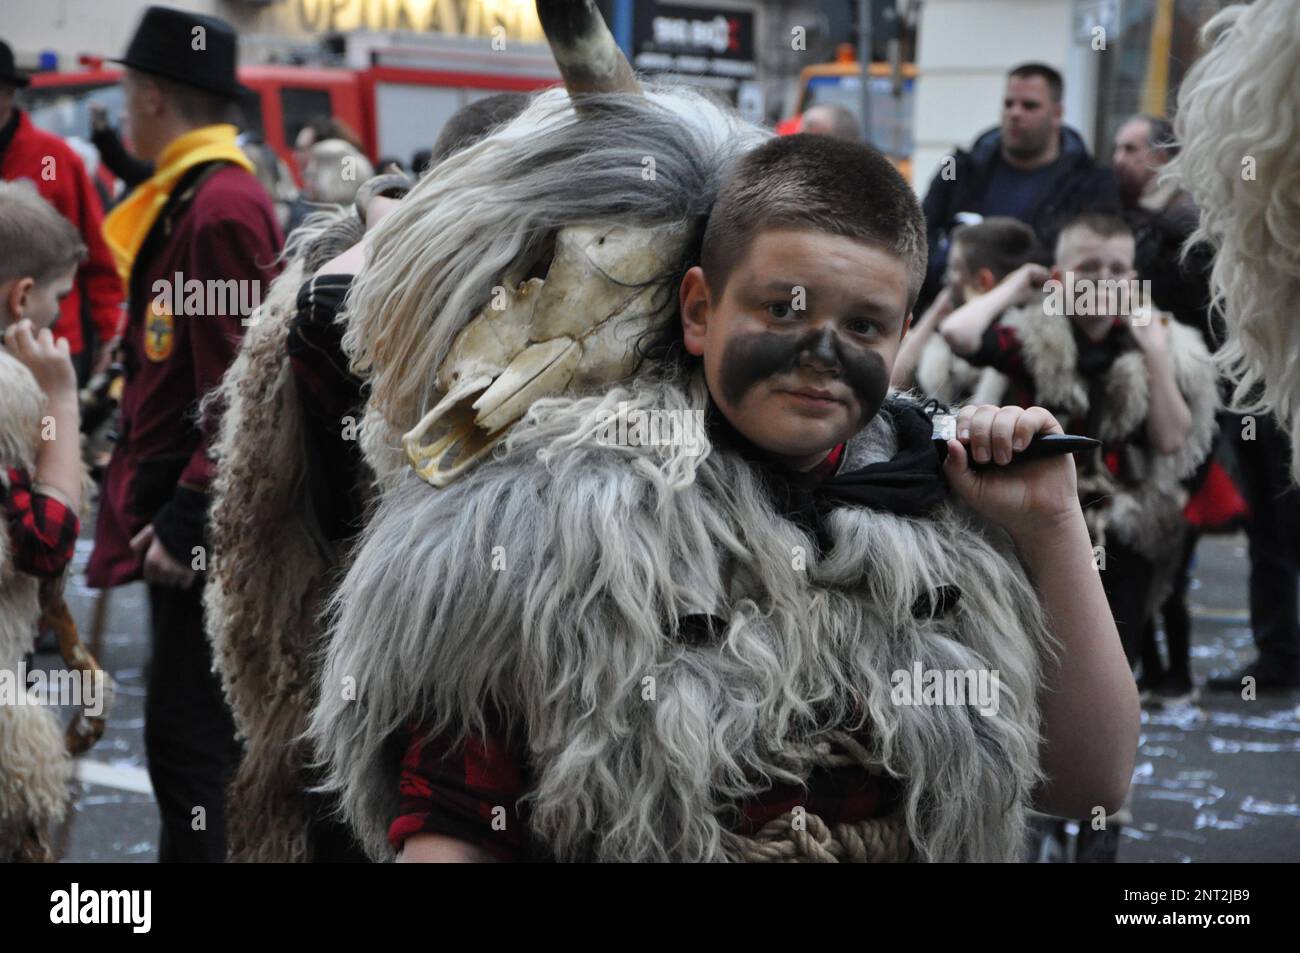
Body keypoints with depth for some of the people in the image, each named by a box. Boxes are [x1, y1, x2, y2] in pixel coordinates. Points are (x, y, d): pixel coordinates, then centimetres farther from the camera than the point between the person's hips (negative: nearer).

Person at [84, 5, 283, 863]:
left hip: (201, 525, -10)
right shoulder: (183, 199, 14)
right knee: (199, 725, 17)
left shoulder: (221, 207, -17)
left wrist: (189, 520, -21)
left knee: (185, 735, -5)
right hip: (176, 511, 10)